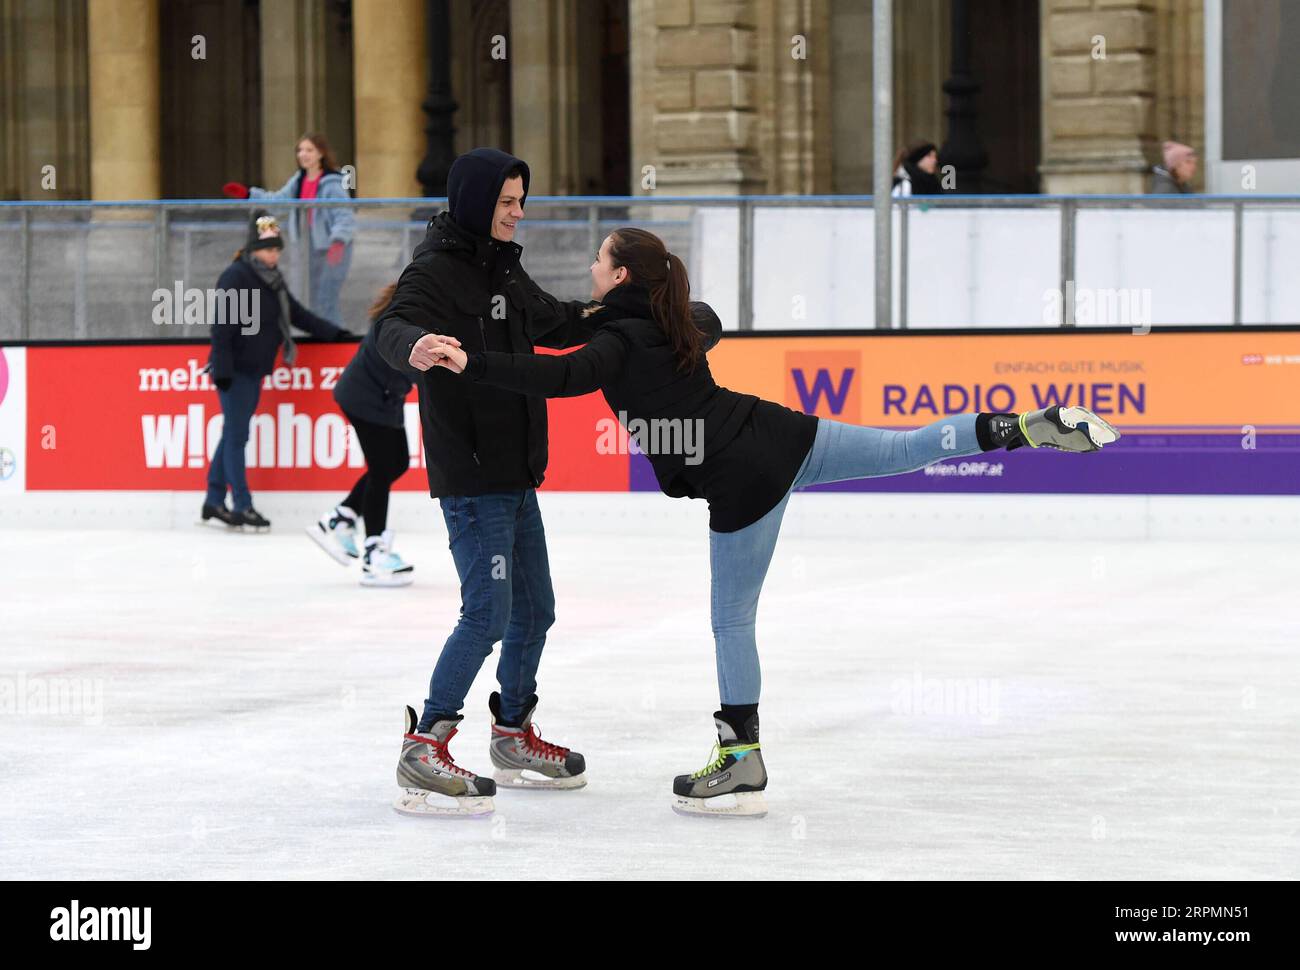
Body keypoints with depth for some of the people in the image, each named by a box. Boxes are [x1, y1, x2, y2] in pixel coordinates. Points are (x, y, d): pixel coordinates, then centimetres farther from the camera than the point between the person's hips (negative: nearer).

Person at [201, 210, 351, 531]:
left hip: (254, 371, 9)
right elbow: (222, 324, -18)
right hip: (235, 371, -9)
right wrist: (222, 368, -21)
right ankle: (242, 507, -2)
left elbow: (296, 314, 19)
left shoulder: (272, 280, 12)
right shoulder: (236, 276, -14)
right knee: (236, 436, -5)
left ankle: (214, 504, 18)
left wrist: (333, 333, 12)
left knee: (233, 435, 12)